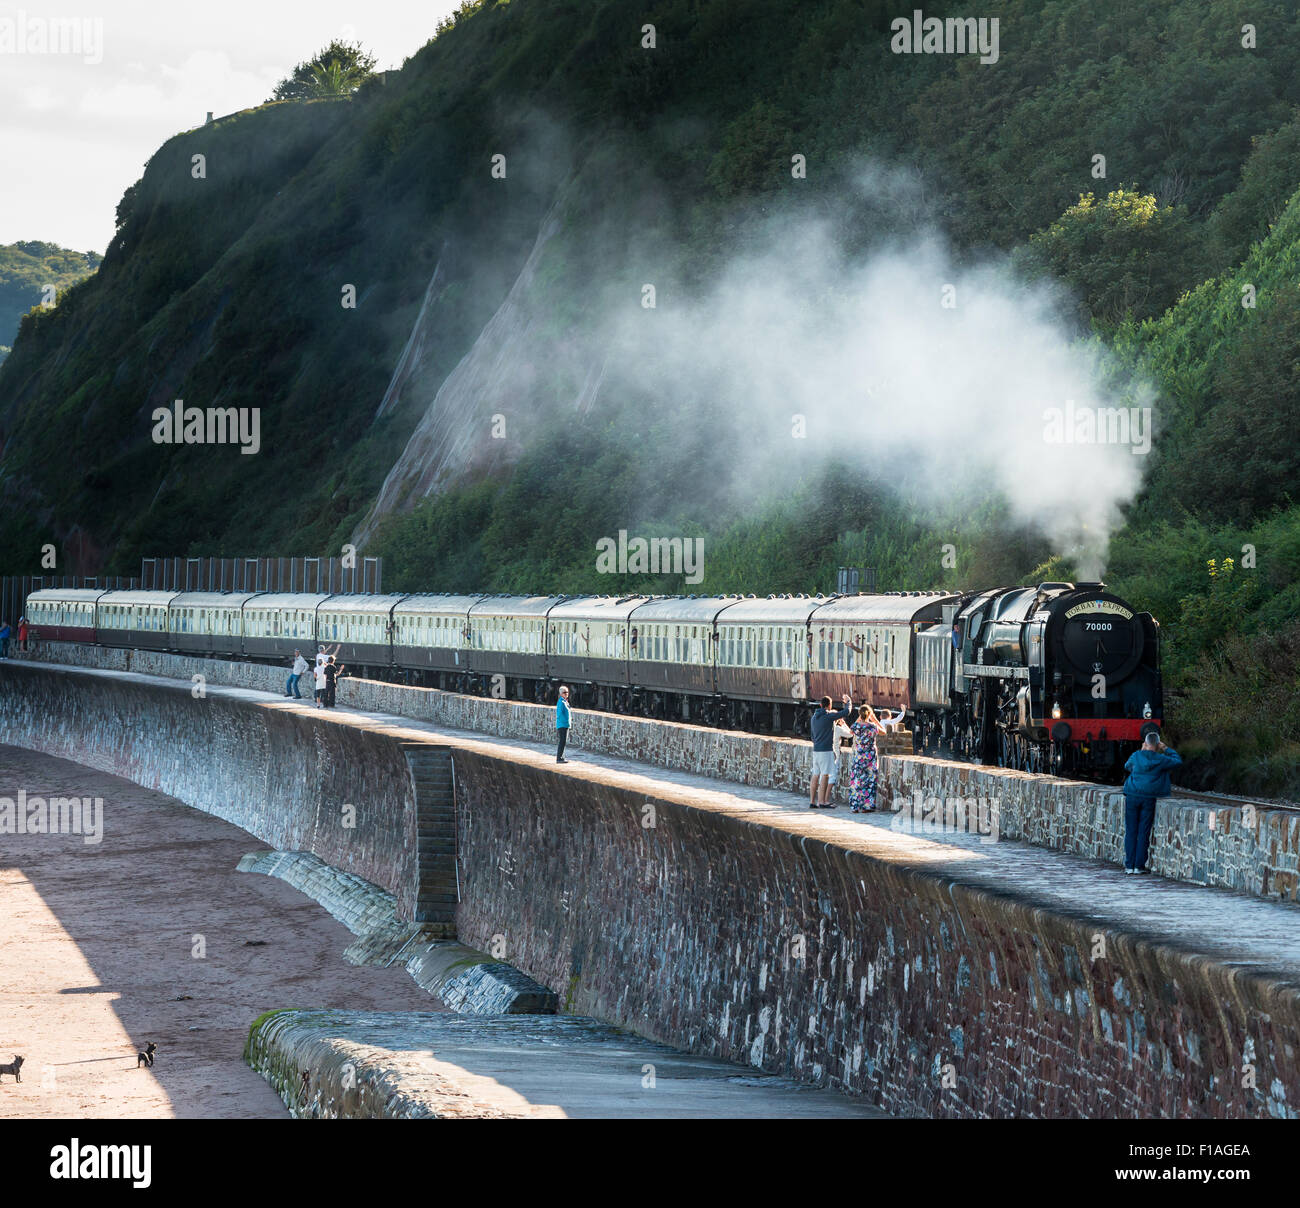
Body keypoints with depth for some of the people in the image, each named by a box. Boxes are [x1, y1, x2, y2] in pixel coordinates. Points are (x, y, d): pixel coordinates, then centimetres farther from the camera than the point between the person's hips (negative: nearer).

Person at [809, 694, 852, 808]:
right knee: (825, 775, -7)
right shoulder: (828, 716, -11)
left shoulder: (814, 717, 12)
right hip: (826, 750, -8)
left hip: (816, 750, 8)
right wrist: (848, 701, 10)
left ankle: (812, 801, 8)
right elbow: (846, 712, -8)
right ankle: (822, 802, -9)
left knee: (816, 776, 8)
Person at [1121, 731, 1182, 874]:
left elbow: (1127, 767, 22)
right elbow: (1178, 762, 12)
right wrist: (1166, 749, 17)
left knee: (1131, 831, 5)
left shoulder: (1136, 756, 0)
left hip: (1132, 797, 1)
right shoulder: (1160, 760, -3)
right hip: (1149, 798, -1)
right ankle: (1139, 865, 4)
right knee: (1144, 832, 4)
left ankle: (1129, 866, 5)